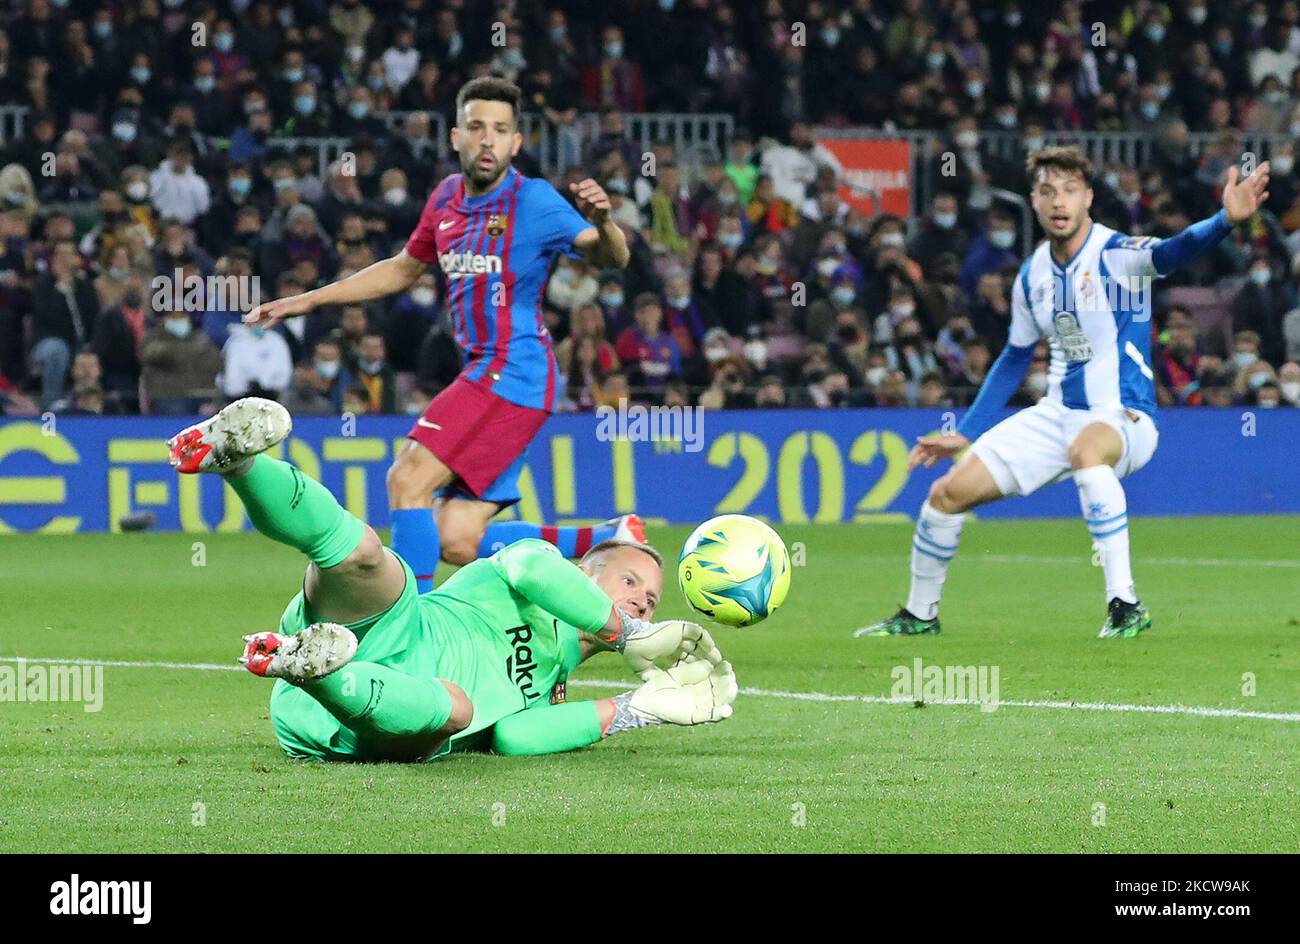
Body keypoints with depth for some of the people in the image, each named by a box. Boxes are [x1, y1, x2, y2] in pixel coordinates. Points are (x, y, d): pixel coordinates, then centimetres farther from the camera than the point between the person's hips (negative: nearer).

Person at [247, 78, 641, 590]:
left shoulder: (534, 201, -10)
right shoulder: (448, 197, 12)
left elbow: (612, 259, -15)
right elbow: (404, 268, 27)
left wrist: (601, 221, -38)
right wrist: (307, 300, 27)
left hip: (514, 370, -8)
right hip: (484, 372, 8)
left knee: (408, 480, -17)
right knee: (457, 543, 3)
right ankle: (610, 541, 13)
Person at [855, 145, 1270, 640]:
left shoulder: (1116, 254, -15)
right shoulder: (1033, 275, 5)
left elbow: (1171, 252, -37)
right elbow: (1014, 359, 19)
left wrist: (1226, 220, -58)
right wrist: (965, 433, 19)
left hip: (1123, 418, -7)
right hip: (1057, 413, 7)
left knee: (1085, 449, -42)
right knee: (949, 492, 1)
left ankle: (1125, 605, -37)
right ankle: (919, 615, 25)